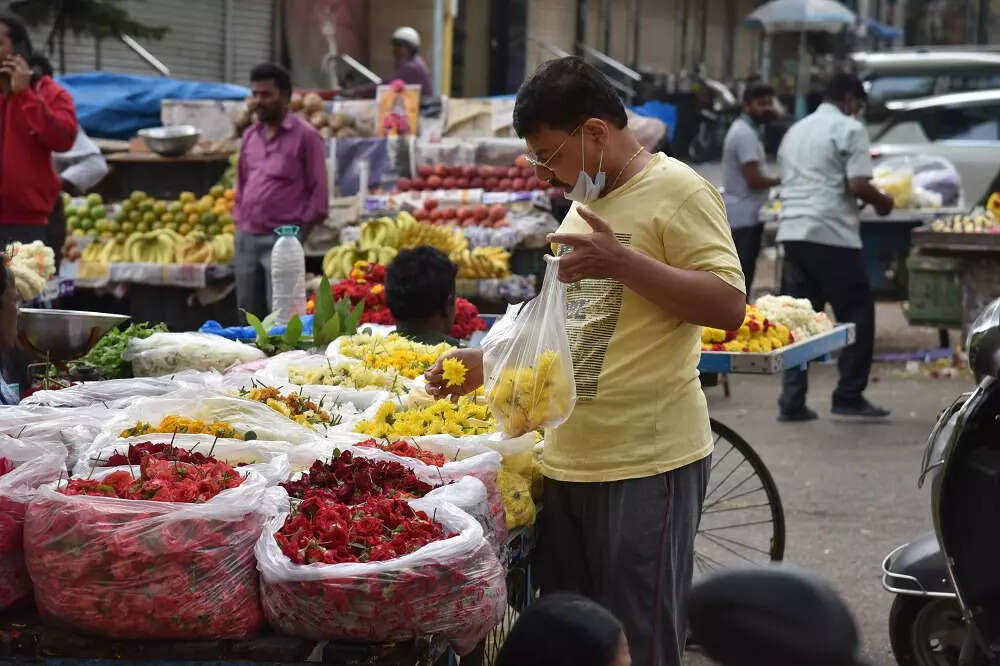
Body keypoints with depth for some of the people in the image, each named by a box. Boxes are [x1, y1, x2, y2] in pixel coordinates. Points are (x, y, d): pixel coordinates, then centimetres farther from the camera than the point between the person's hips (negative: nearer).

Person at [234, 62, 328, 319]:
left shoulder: (305, 136, -5)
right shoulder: (250, 136, 14)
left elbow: (318, 190, -6)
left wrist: (300, 236, -10)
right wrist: (239, 222, 12)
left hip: (282, 239, -7)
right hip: (246, 238, 7)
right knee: (249, 312, 10)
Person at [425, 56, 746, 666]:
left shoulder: (676, 191, -10)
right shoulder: (587, 202, 17)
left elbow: (729, 306, -18)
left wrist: (623, 262, -25)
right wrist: (490, 363, 19)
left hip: (646, 465, -8)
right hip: (567, 461, 9)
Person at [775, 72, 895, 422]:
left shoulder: (795, 131, 22)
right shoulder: (849, 129, -3)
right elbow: (858, 184, -13)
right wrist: (883, 202, 7)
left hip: (791, 231, 7)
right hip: (832, 235, -7)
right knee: (857, 314, 4)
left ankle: (791, 401, 6)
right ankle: (849, 396, 5)